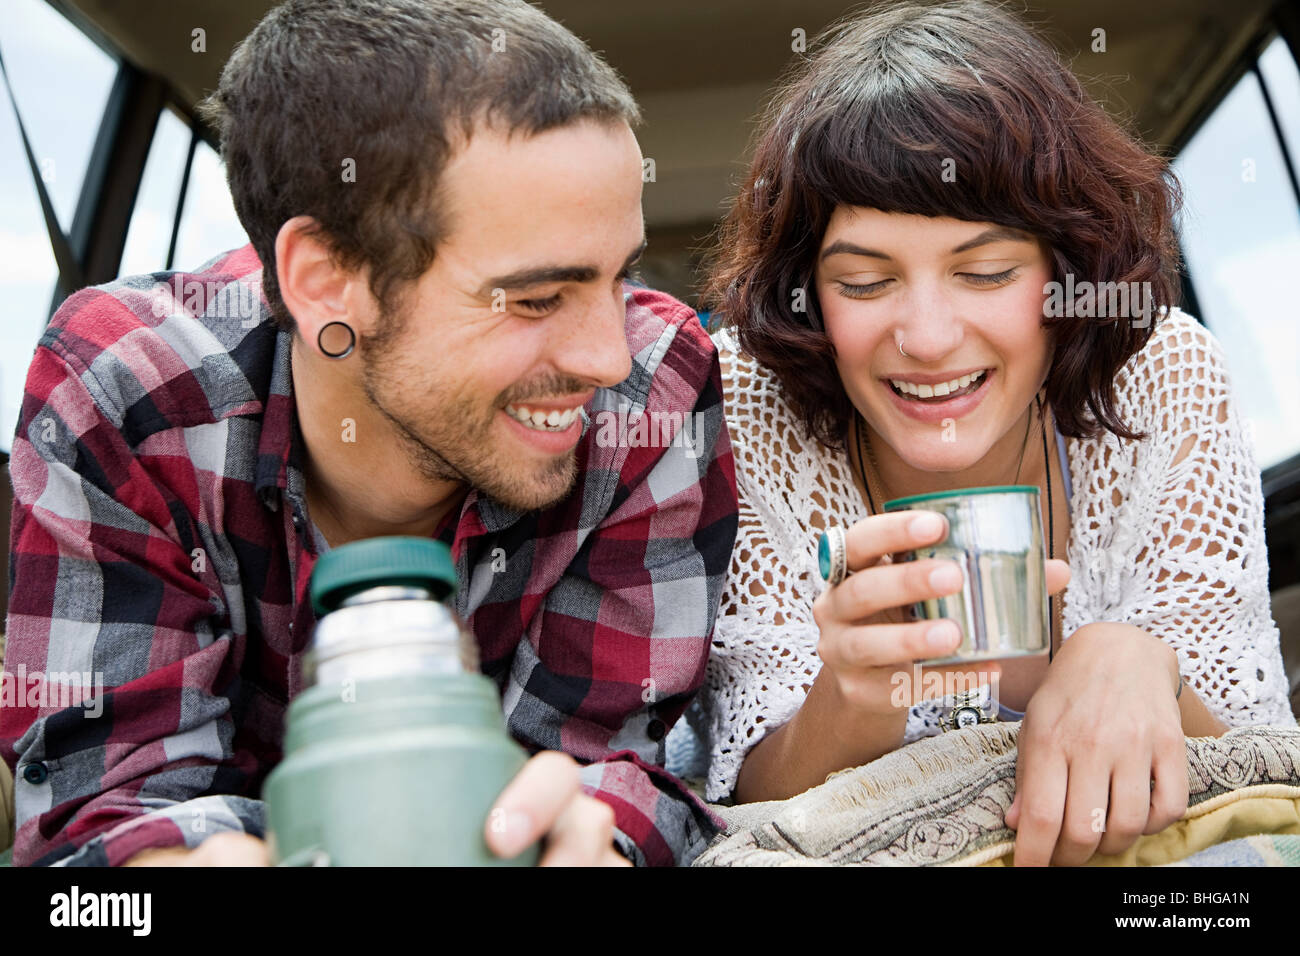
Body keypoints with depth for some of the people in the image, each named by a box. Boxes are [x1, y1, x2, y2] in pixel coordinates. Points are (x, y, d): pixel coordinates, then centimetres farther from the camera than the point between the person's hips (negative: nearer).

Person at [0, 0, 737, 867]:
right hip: (254, 839, 1)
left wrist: (579, 832, -40)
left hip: (515, 826, 0)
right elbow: (127, 787, -19)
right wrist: (227, 854, -41)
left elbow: (600, 754, -17)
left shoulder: (656, 389, -20)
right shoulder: (109, 393, -19)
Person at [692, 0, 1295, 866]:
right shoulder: (744, 415, -19)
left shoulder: (1169, 383, -15)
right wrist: (852, 701, -37)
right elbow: (762, 815, -16)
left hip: (1120, 838, 2)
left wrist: (1138, 667, -30)